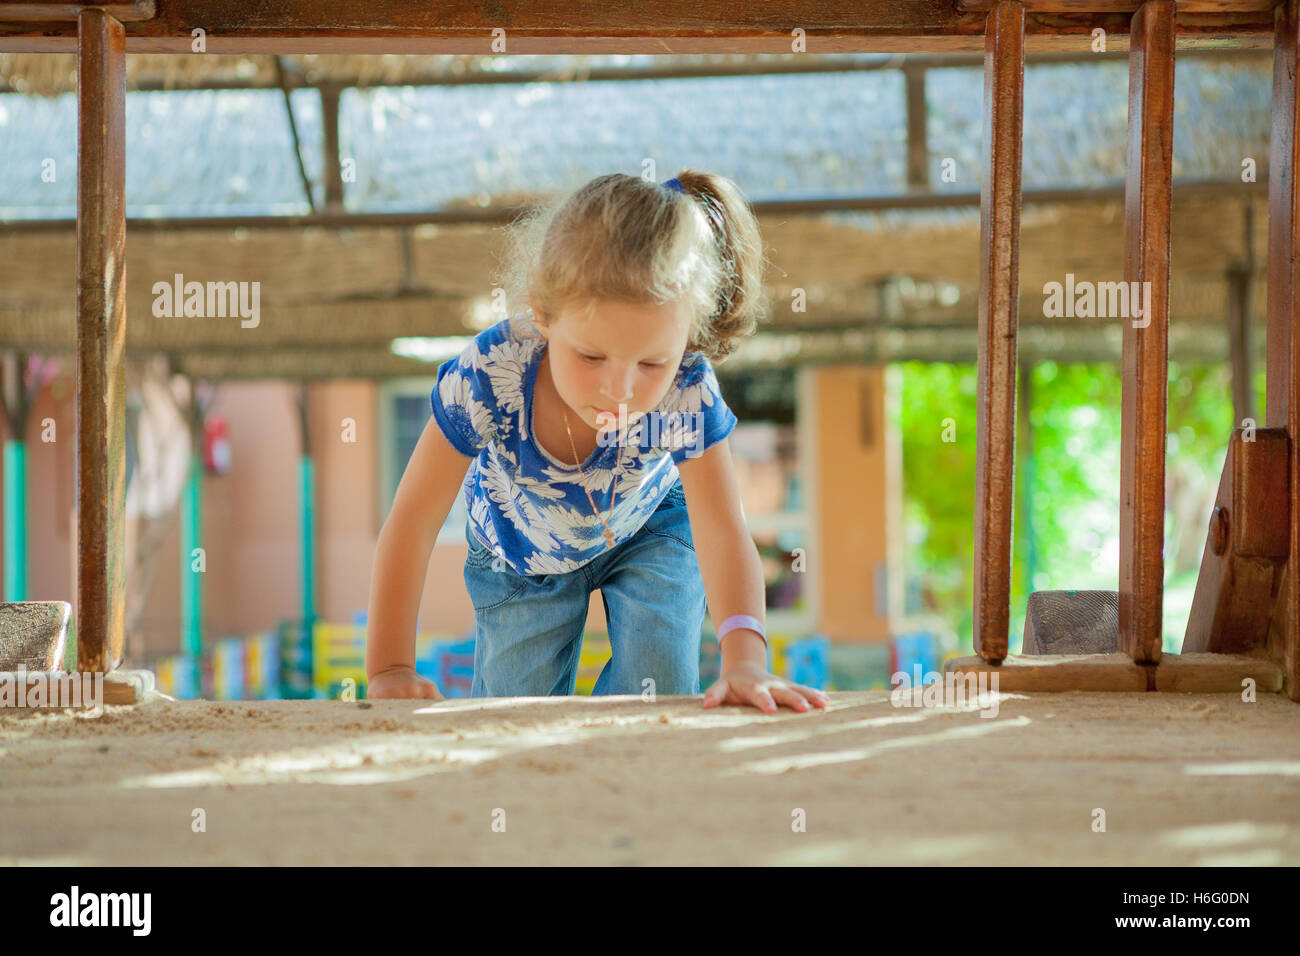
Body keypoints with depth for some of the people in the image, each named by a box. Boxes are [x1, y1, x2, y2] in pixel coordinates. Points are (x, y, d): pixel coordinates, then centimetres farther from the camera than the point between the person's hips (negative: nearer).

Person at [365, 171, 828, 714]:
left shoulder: (687, 397, -38)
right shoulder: (487, 378, -41)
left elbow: (723, 536, -39)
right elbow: (413, 522, -32)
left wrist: (745, 663, -57)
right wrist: (390, 670, -37)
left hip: (650, 531, 0)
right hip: (519, 554, 0)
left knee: (657, 698, -12)